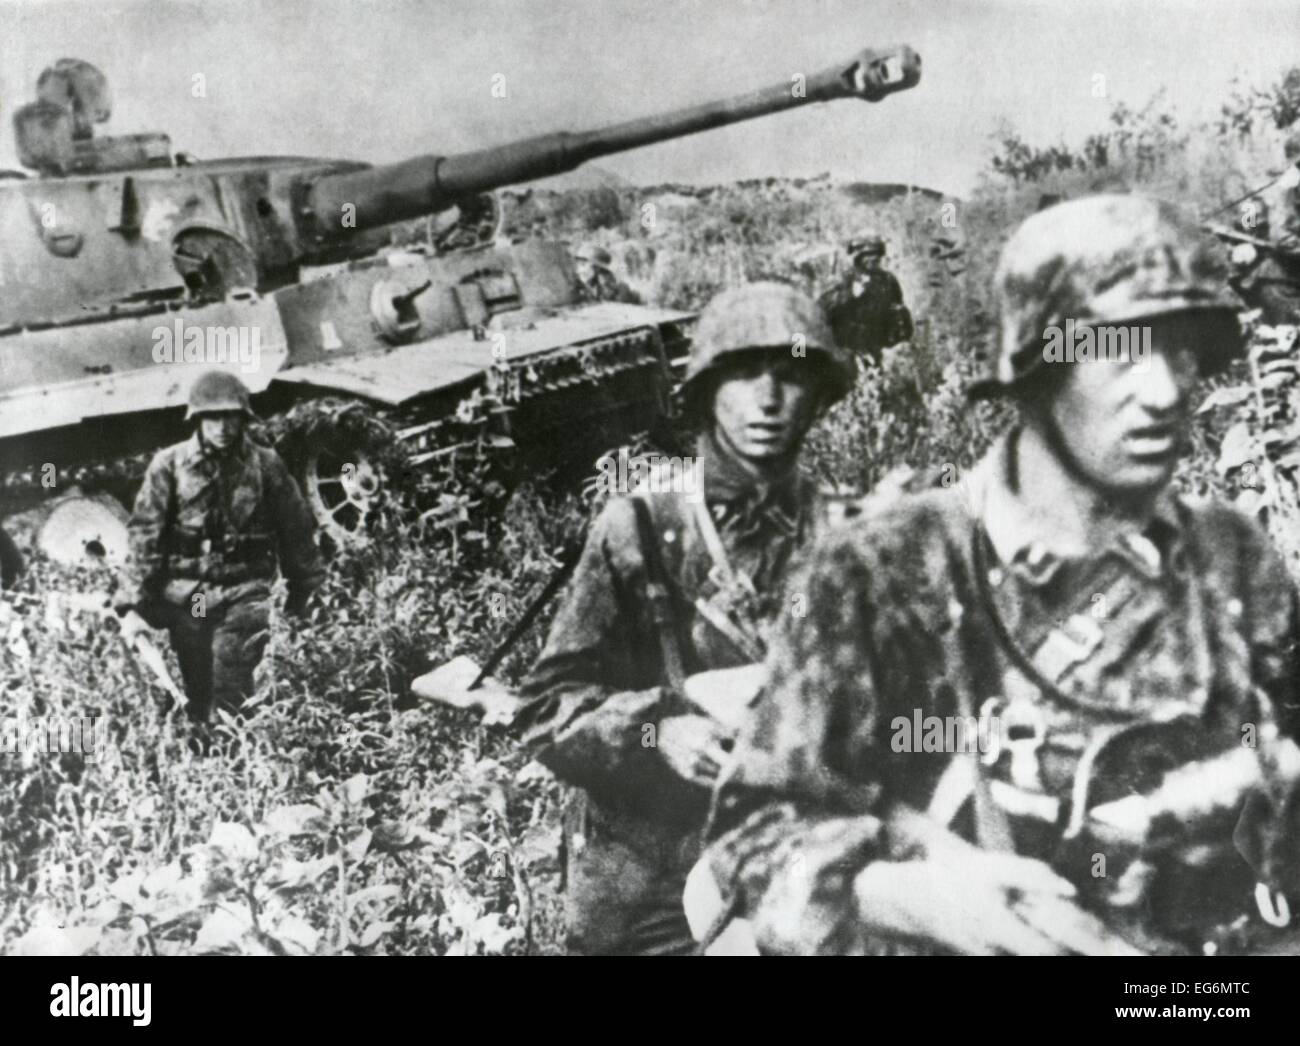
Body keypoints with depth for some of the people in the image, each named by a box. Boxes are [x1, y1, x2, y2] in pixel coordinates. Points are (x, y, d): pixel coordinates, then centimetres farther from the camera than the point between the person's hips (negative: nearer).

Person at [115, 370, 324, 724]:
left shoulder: (265, 465, 1)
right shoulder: (170, 464, 0)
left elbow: (295, 529, 9)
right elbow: (146, 531, 1)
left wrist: (303, 588, 12)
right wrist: (135, 594, -4)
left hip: (244, 590, -1)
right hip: (186, 593, 1)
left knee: (231, 690, -10)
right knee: (195, 688, 11)